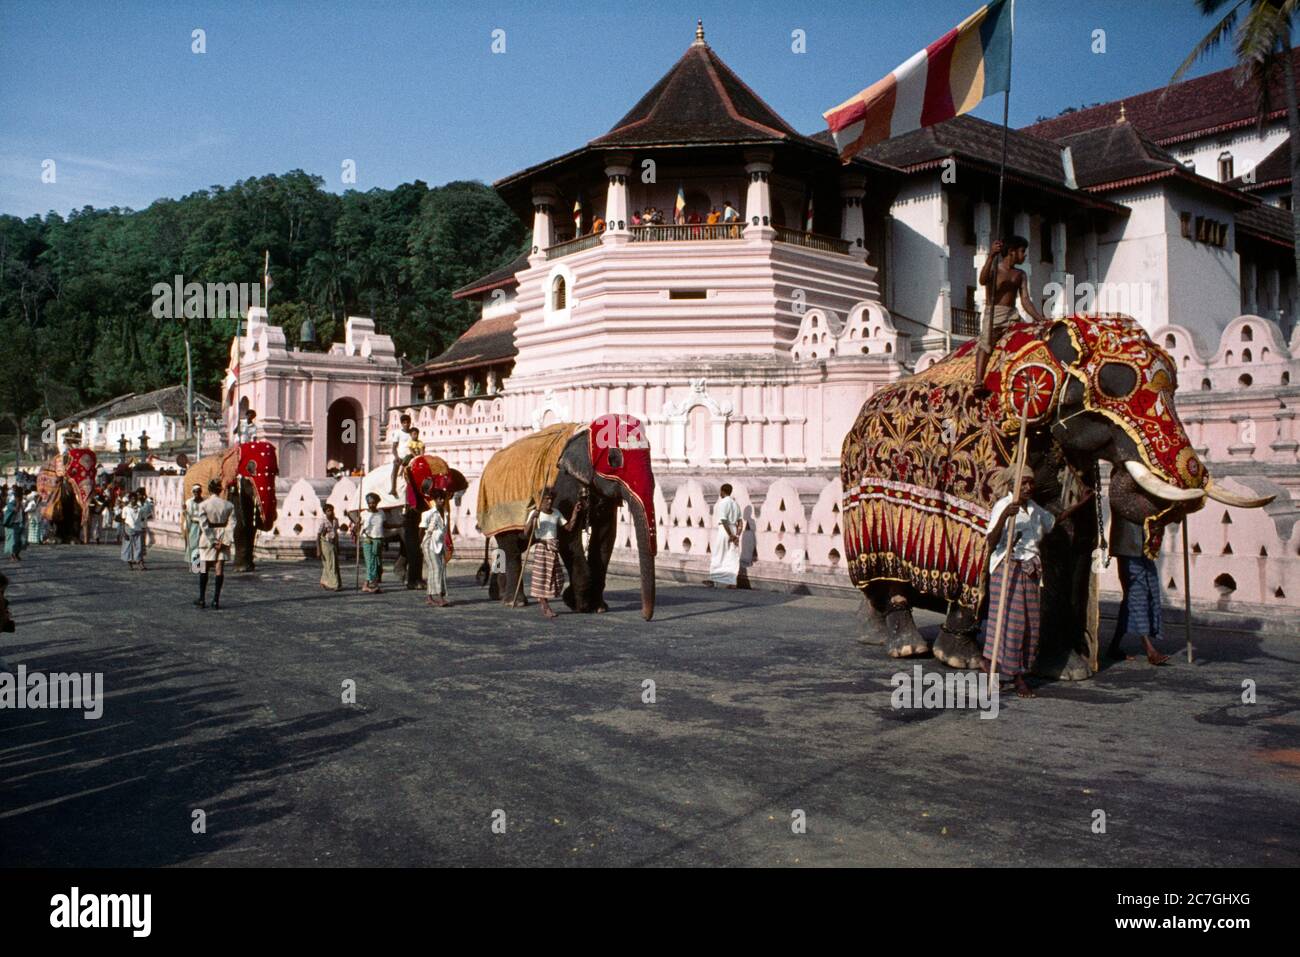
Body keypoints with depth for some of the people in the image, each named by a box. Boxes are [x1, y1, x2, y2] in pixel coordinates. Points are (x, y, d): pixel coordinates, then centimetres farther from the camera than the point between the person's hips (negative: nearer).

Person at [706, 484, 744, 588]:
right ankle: (732, 582, 4)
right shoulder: (735, 503, 12)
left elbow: (723, 520, -20)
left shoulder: (722, 503, -12)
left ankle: (712, 580, 8)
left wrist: (731, 535, -16)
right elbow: (739, 521, 7)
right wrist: (737, 535, 0)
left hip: (724, 530, -7)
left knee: (717, 557, 3)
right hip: (733, 531, 7)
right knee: (732, 558, 6)